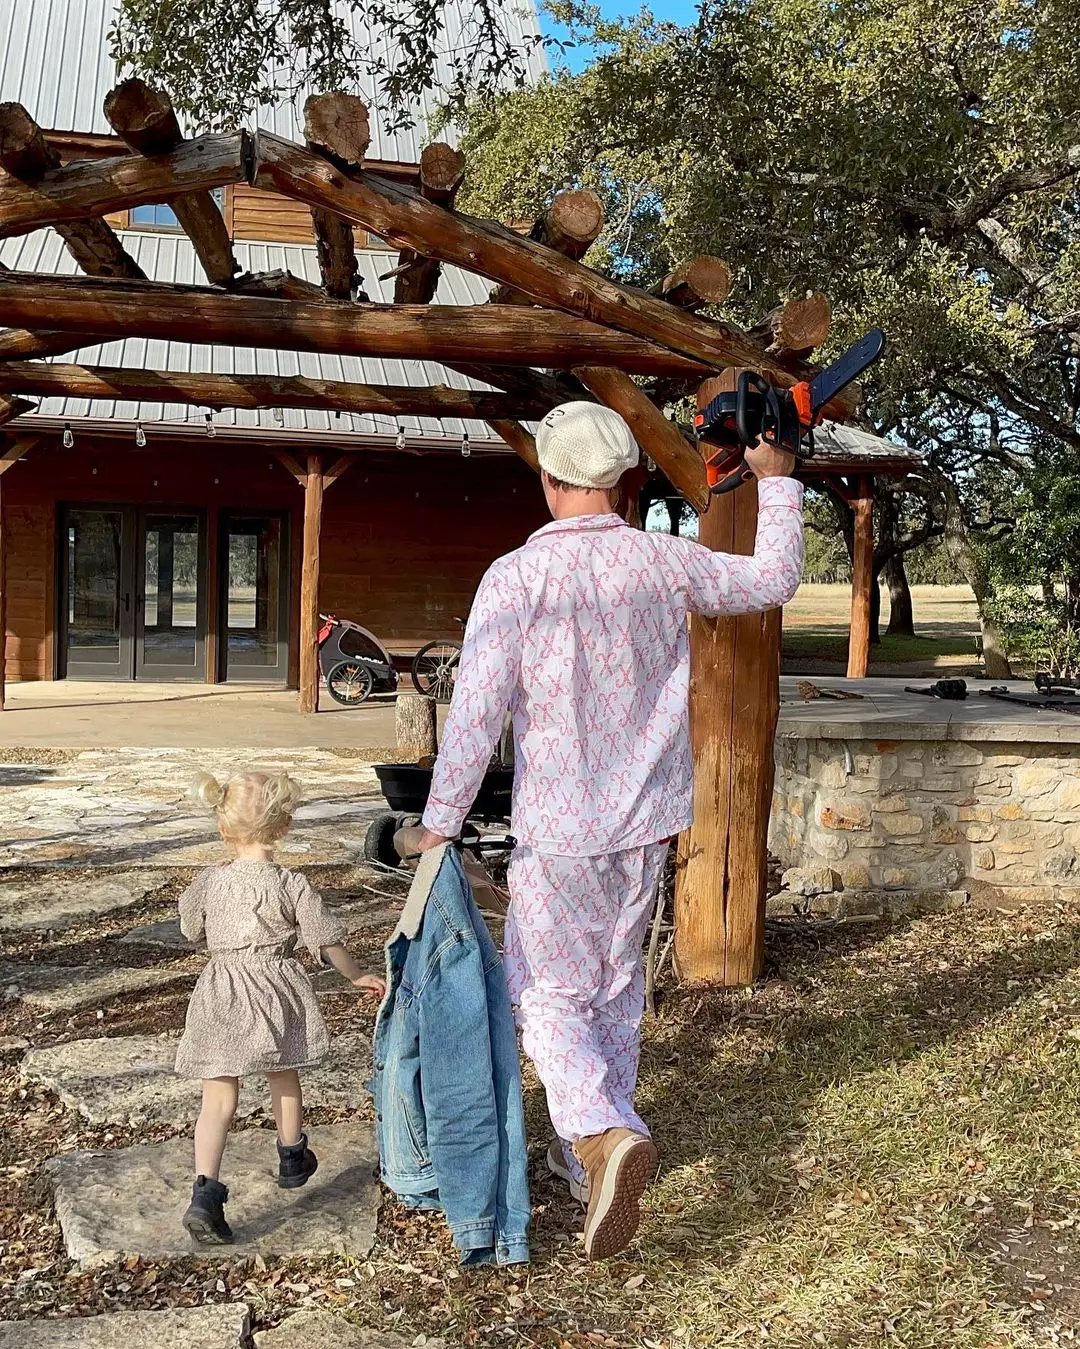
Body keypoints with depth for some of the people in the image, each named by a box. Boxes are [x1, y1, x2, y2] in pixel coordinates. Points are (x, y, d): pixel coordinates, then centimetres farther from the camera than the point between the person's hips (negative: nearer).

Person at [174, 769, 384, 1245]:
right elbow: (327, 942, -6)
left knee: (218, 1099, 3)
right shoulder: (292, 886, -11)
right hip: (277, 993, 0)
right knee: (284, 1080, 22)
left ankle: (205, 1192, -11)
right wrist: (358, 977, 9)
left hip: (221, 996, 1)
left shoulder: (207, 882, -6)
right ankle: (292, 1159, 41)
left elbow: (191, 930, 12)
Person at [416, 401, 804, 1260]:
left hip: (558, 832, -4)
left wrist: (440, 824, -10)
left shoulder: (517, 577, -15)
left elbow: (476, 713, -19)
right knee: (617, 990, 19)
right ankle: (589, 1155, 33)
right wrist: (777, 482, 27)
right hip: (646, 823, 5)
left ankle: (609, 1136, -16)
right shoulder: (664, 564, -3)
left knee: (552, 994, 8)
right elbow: (774, 579, 13)